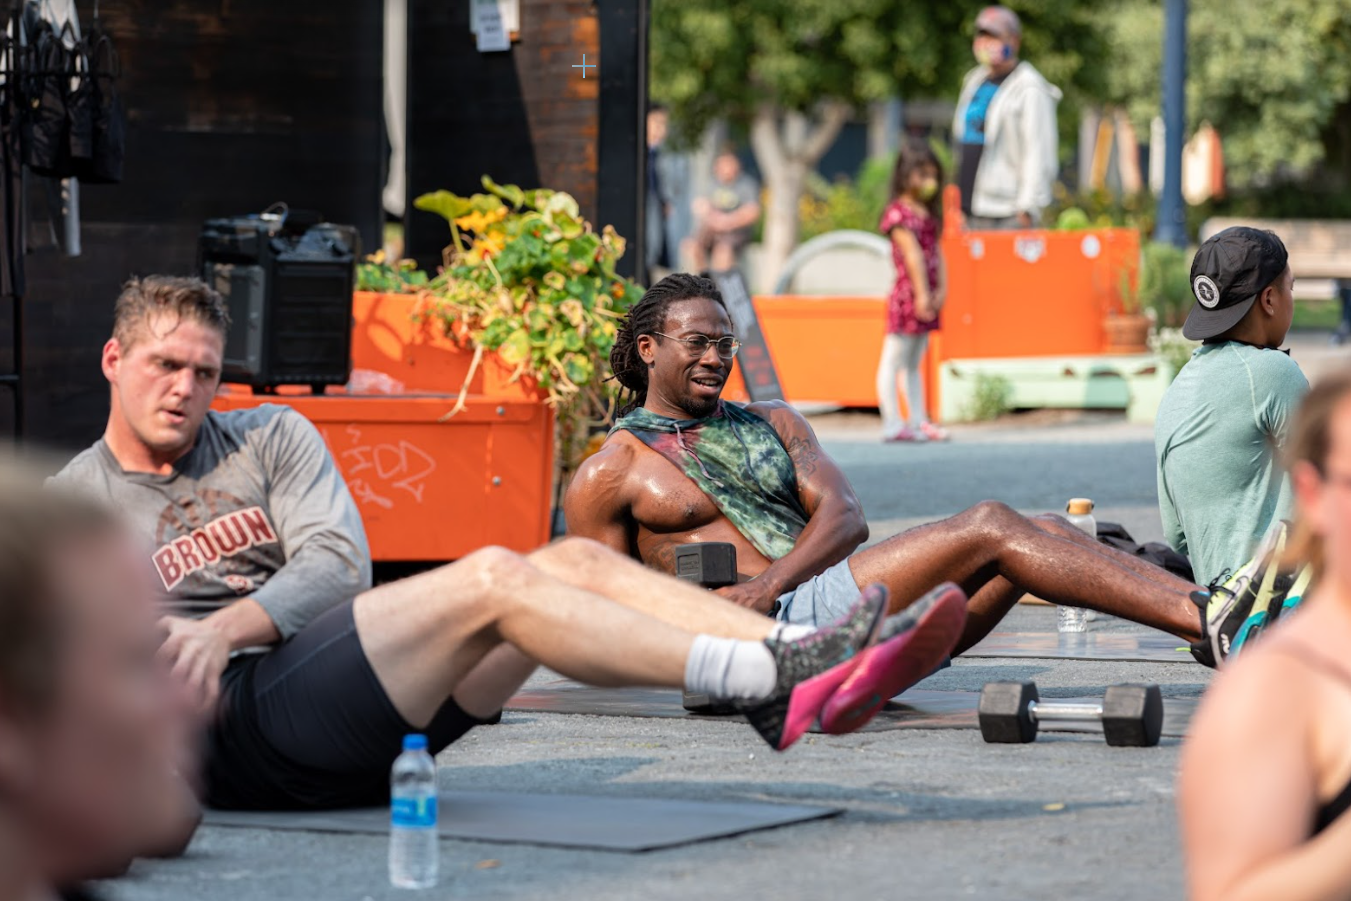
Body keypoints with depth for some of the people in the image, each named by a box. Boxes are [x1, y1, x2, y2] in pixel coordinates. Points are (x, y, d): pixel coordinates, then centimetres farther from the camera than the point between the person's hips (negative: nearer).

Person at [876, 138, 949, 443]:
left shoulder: (927, 213, 16)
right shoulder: (898, 213, -12)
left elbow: (936, 252, 11)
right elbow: (913, 254, -17)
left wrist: (941, 289, 0)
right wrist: (922, 293, -22)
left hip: (926, 299, 9)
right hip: (907, 294, -9)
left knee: (914, 363, 14)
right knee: (892, 362, -4)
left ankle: (919, 422, 17)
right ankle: (892, 424, -5)